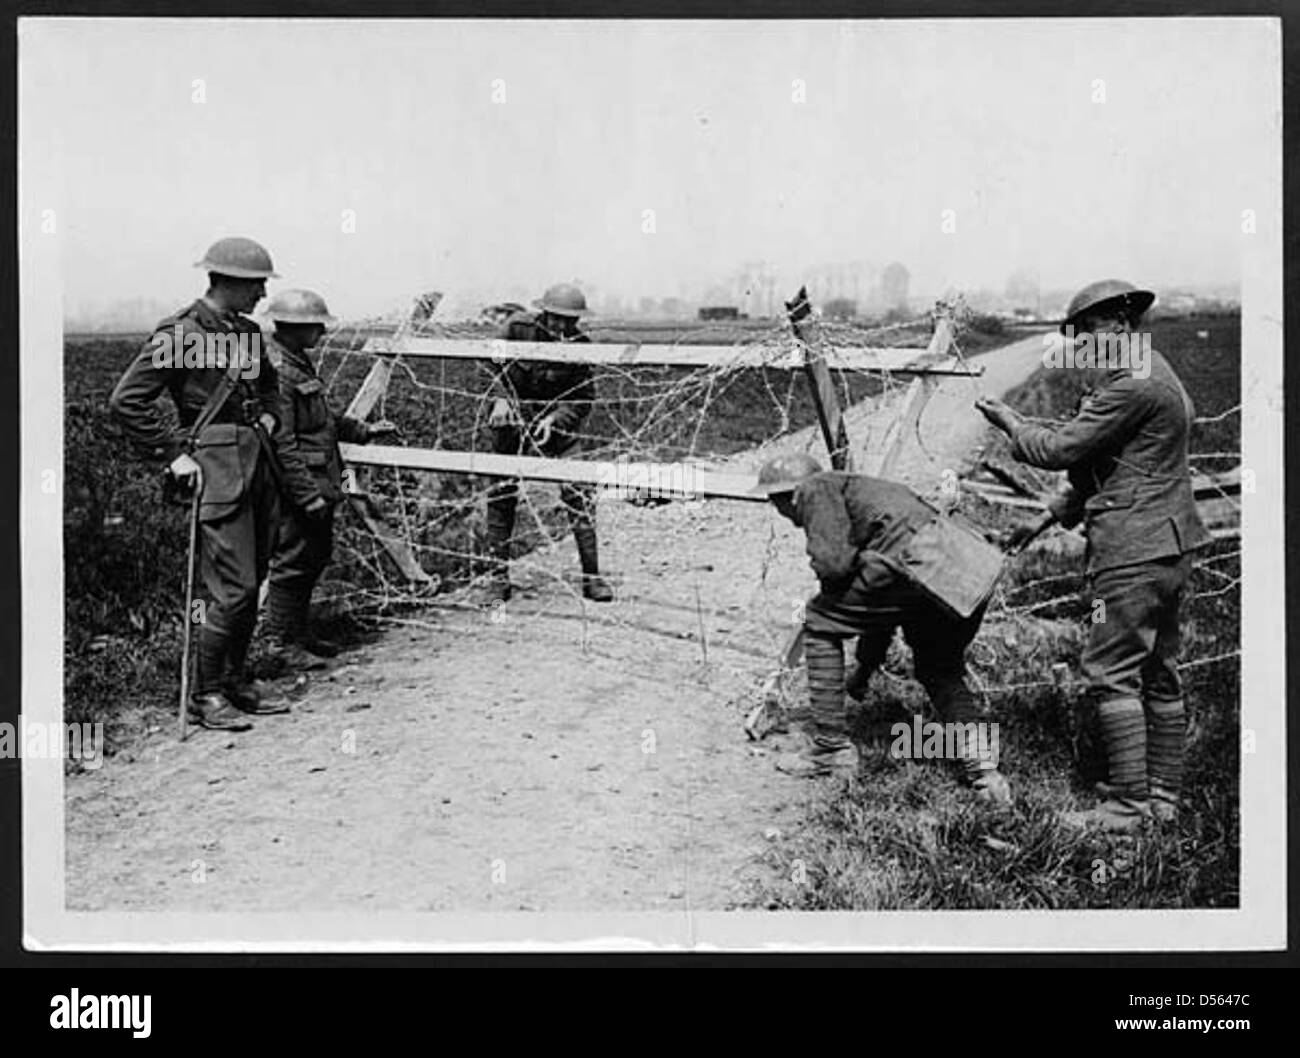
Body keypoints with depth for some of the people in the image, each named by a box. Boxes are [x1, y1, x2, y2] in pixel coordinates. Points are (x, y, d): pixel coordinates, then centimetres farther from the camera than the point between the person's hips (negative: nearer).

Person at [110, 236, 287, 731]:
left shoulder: (248, 331, 13)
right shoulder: (179, 334, -10)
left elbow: (268, 382, 33)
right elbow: (126, 400, -11)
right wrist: (172, 453, -12)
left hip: (257, 463, 8)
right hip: (216, 468, -8)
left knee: (251, 585, 11)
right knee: (233, 589, -9)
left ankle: (234, 682, 23)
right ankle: (204, 695, 5)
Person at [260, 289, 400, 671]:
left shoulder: (299, 363, 15)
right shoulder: (274, 372, -19)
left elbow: (324, 419, 26)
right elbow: (280, 443, -23)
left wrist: (365, 430, 19)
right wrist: (308, 494, -23)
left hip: (319, 485, 11)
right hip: (298, 487, -10)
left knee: (316, 556, 17)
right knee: (292, 561, -2)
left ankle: (297, 631, 29)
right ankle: (281, 642, 8)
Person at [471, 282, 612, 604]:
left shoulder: (579, 345, -15)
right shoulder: (519, 328, -14)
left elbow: (583, 399, -14)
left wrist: (554, 419, -29)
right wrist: (501, 398, -15)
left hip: (558, 421, -1)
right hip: (514, 417, 1)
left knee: (580, 494, -11)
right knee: (501, 496, 0)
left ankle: (592, 576, -1)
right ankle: (498, 578, 12)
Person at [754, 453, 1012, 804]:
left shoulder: (818, 489, 9)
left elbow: (833, 562, -9)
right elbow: (882, 606, 40)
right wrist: (864, 670, 45)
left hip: (916, 561, -9)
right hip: (970, 568, 10)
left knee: (821, 625, 9)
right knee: (940, 672, 27)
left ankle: (832, 749, 13)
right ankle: (982, 766, 9)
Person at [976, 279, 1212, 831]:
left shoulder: (1132, 382, -17)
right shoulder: (1160, 377, 16)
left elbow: (1061, 449, -16)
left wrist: (1011, 423, -1)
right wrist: (1075, 499, 15)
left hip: (1134, 552, -10)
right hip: (1169, 547, 11)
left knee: (1112, 674, -6)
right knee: (1159, 676, 13)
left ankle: (1128, 804, -2)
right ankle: (1163, 796, 21)